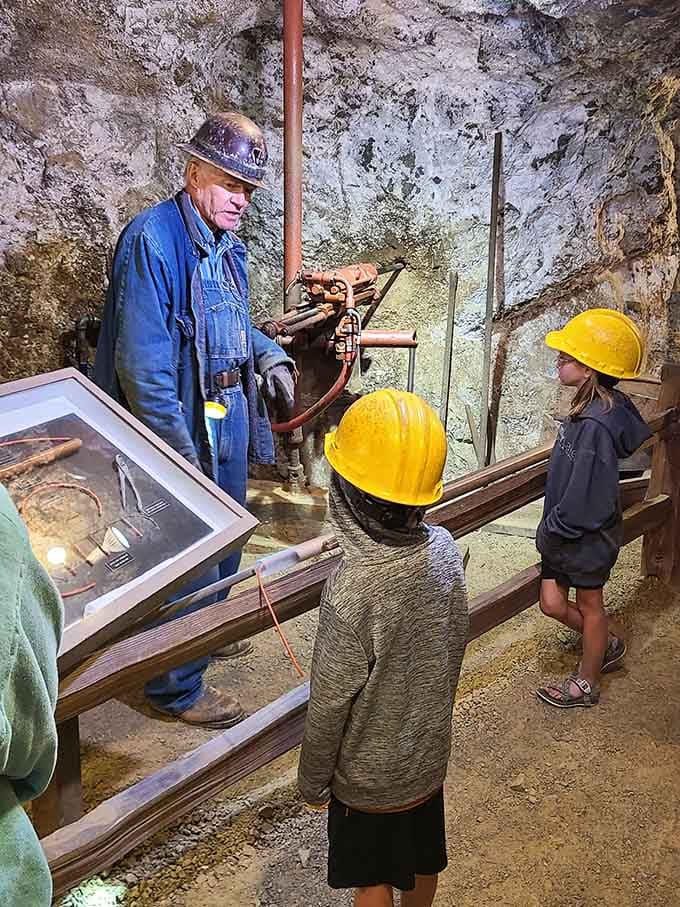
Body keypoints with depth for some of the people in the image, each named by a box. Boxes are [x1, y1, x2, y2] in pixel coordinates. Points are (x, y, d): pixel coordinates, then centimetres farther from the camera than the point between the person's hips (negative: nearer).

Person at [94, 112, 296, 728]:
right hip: (181, 427, -9)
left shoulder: (226, 242, 8)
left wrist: (268, 356, 4)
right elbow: (141, 362, -24)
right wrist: (178, 449, -23)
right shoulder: (153, 239, -20)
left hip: (229, 420, 9)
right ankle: (176, 687, 20)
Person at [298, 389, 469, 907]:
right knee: (422, 858, 28)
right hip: (430, 752, 6)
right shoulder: (445, 550, -17)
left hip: (369, 772, -5)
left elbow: (330, 704, -23)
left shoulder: (352, 591, -35)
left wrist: (313, 781, -6)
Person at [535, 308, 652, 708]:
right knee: (552, 604, 16)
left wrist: (552, 530, -14)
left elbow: (585, 496, -28)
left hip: (587, 536, -8)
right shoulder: (593, 408, 0)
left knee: (589, 604, 13)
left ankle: (587, 683, 34)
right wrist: (552, 528, 12)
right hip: (565, 530, 8)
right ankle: (608, 644, 41)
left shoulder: (596, 425, -30)